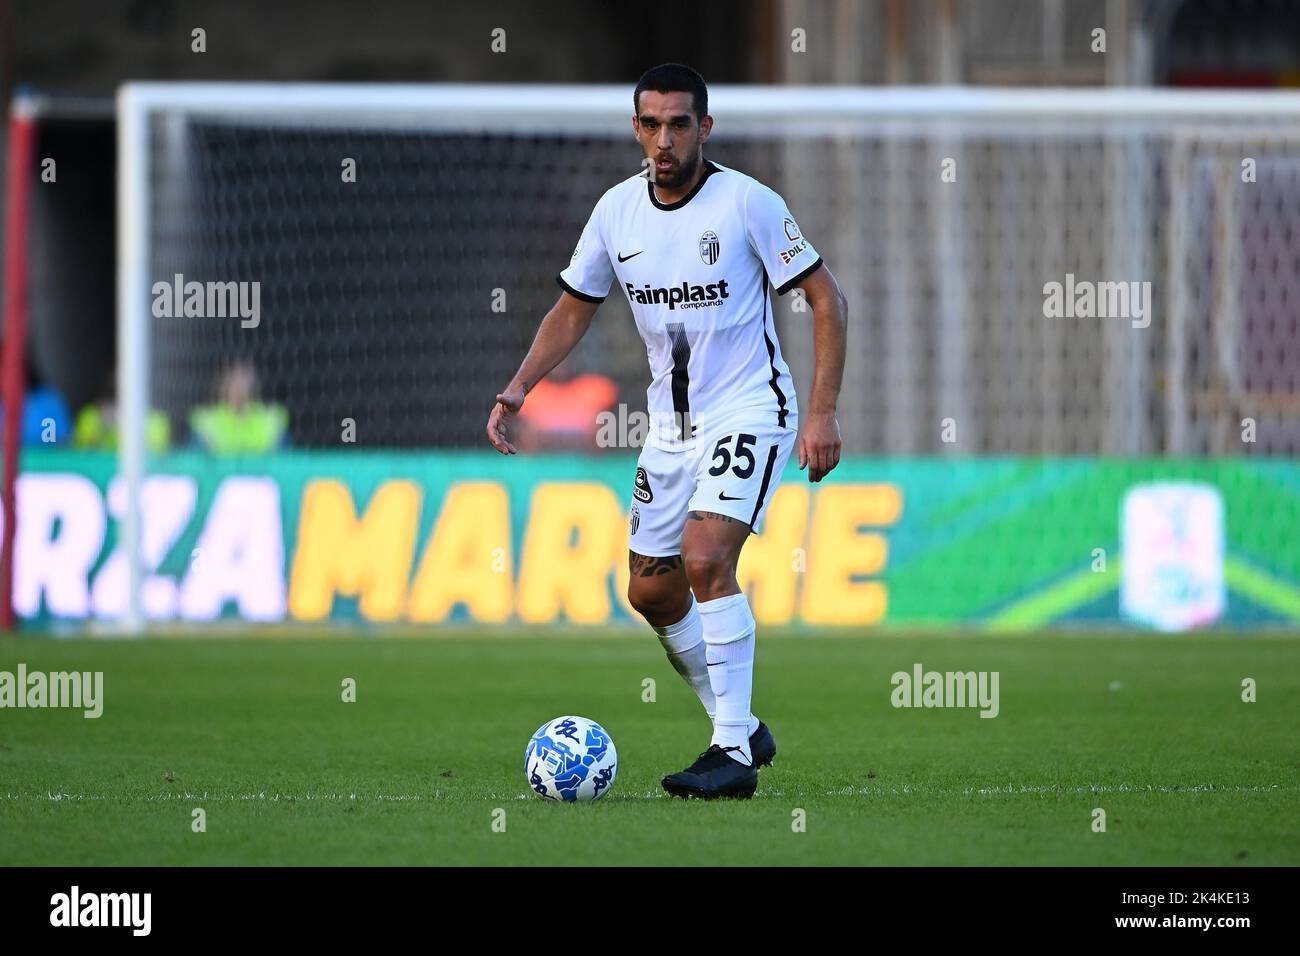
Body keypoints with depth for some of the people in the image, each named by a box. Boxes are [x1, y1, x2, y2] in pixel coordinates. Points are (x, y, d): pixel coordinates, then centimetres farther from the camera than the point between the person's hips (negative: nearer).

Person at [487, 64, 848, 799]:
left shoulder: (747, 202, -14)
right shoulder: (617, 211, 1)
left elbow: (828, 300, -10)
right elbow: (573, 311, 13)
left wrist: (823, 412, -17)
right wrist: (518, 391, 0)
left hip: (748, 411, -7)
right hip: (671, 422, 7)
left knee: (706, 560, -24)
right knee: (652, 592, 8)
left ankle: (735, 757, -20)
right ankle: (742, 730, 26)